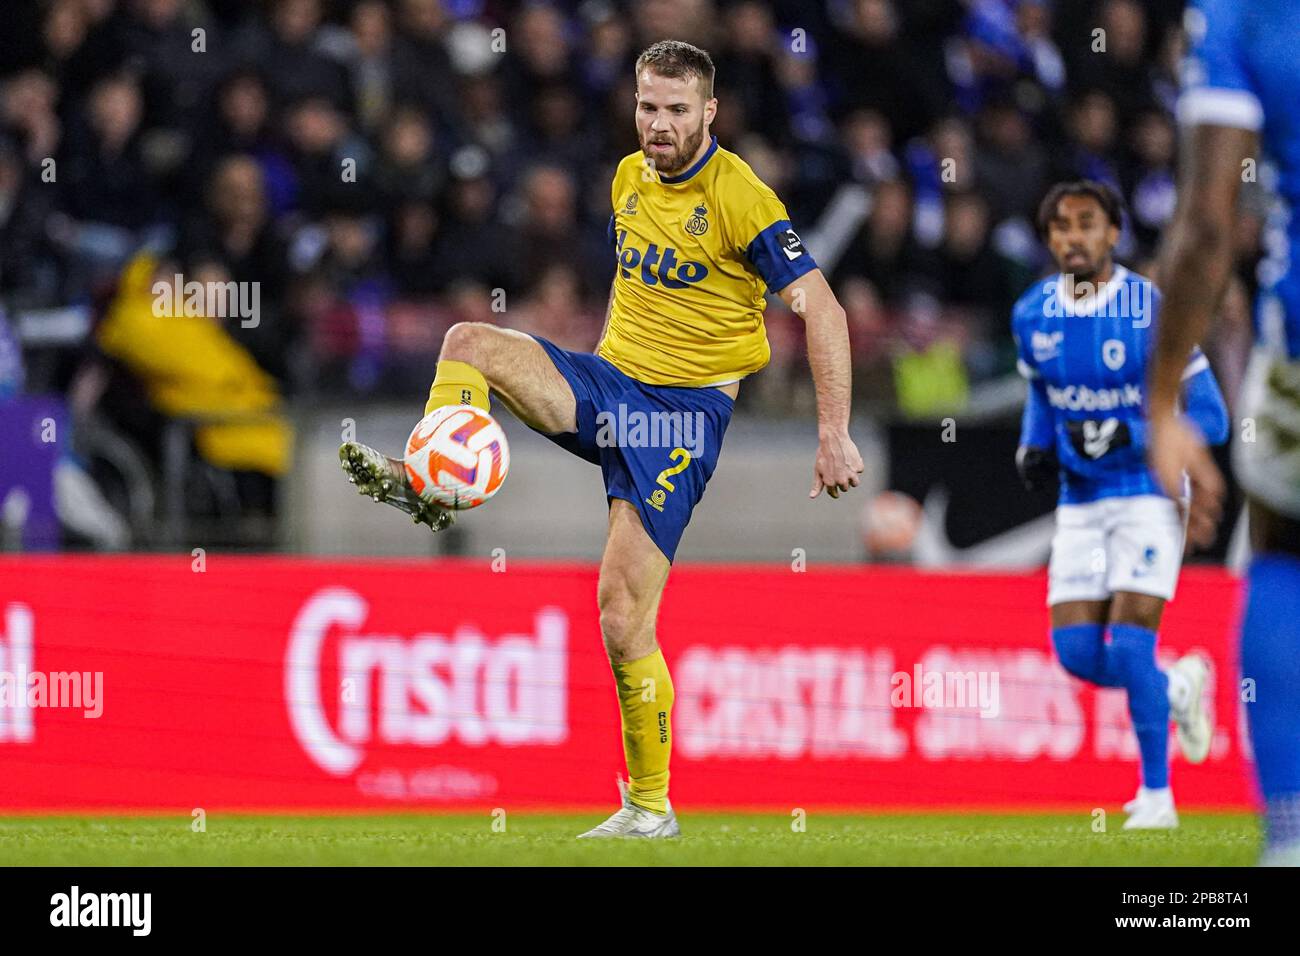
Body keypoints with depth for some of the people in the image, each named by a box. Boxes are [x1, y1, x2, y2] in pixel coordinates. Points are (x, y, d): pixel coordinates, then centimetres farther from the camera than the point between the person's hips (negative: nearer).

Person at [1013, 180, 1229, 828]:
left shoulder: (1153, 312, -14)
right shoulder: (1033, 315, 2)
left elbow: (1209, 419, -11)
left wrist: (1129, 437, -25)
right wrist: (1033, 448, 2)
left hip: (1148, 494, -5)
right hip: (1080, 502, 5)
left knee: (1129, 644, -14)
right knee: (1076, 652, -3)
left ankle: (1157, 795, 0)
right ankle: (1177, 688, 28)